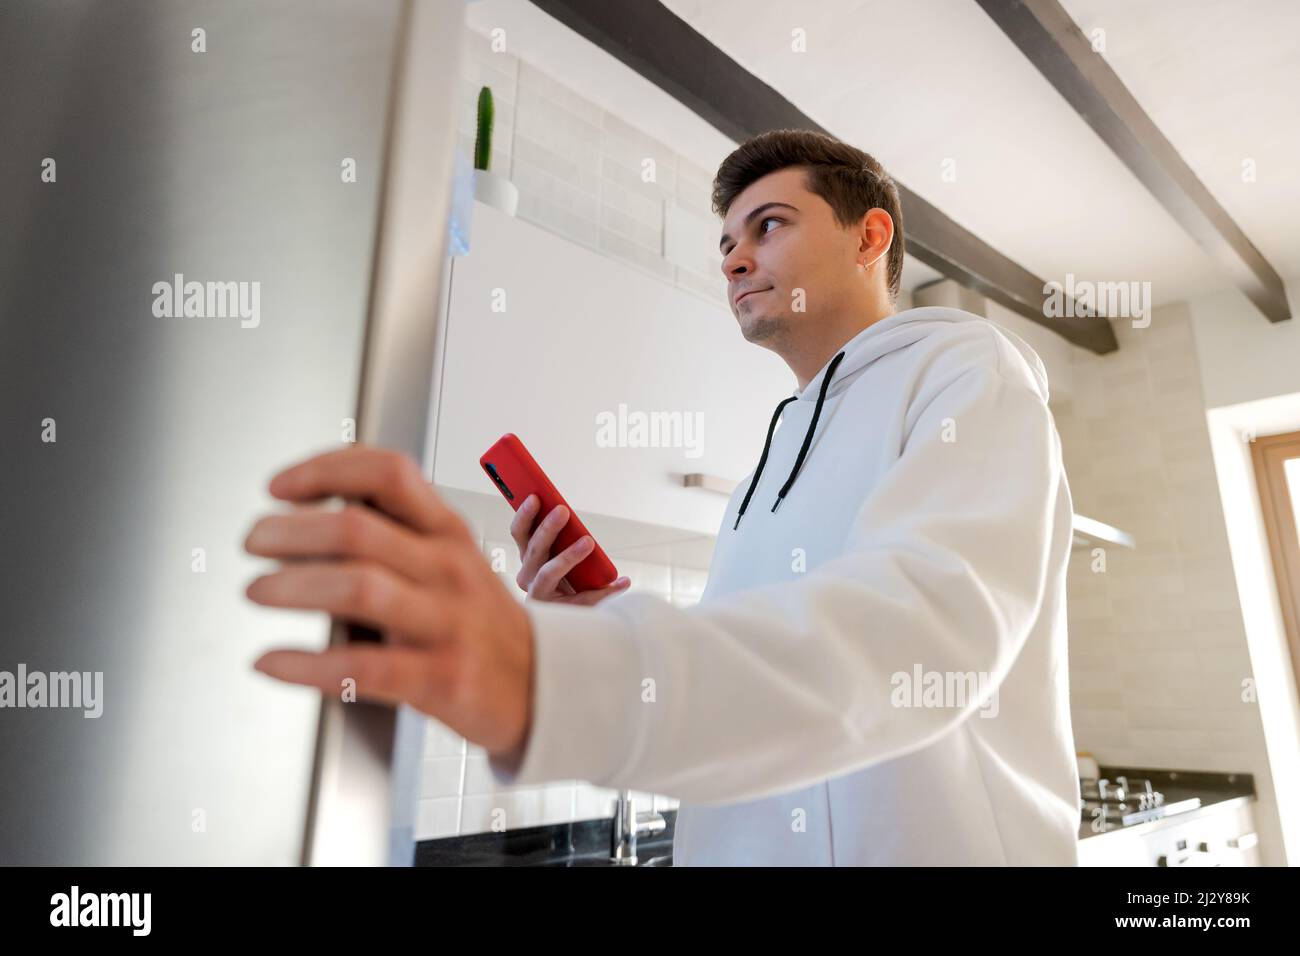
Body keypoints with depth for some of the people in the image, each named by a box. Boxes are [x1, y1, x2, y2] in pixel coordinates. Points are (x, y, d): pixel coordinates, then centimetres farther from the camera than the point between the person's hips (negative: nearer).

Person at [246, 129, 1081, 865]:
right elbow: (740, 700, 12)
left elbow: (929, 613, -27)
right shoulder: (768, 473, 14)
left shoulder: (967, 370, -6)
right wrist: (595, 630, -7)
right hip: (742, 849, 6)